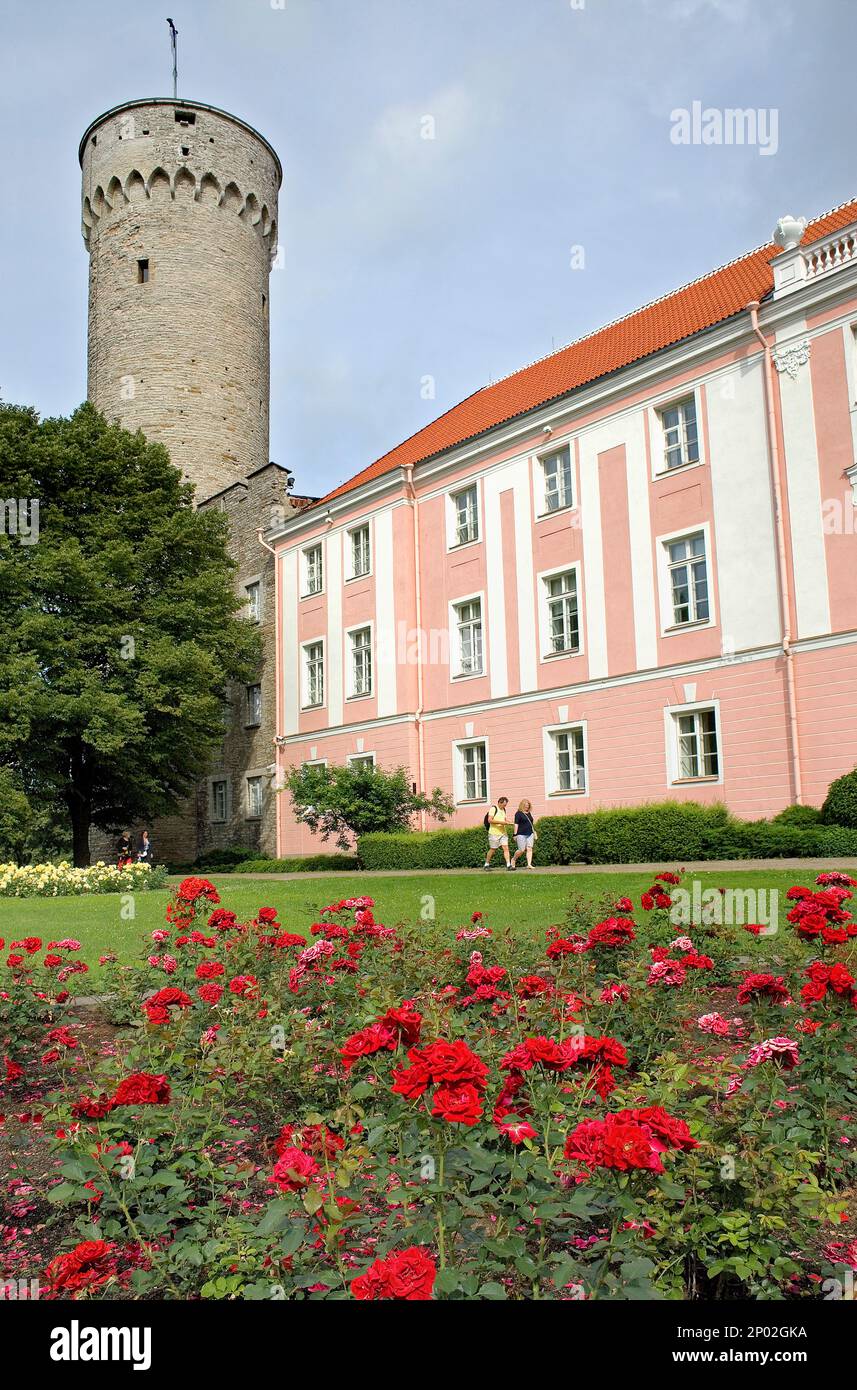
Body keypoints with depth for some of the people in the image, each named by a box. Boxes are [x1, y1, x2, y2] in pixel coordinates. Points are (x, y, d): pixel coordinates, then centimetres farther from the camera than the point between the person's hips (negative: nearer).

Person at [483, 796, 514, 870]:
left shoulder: (503, 810, 15)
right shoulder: (493, 809, -8)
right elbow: (490, 820, -17)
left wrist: (506, 822, 4)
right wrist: (501, 822, -20)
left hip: (503, 832, 6)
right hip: (494, 833, -6)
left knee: (506, 848, -5)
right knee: (492, 849, 3)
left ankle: (509, 865, -9)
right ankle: (486, 864, 18)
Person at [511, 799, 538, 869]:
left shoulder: (529, 813, 16)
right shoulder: (518, 813, -3)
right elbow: (516, 824, -7)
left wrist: (535, 833, 20)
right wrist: (515, 834, -12)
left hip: (530, 834, 6)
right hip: (521, 834, -6)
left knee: (529, 849, -5)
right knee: (521, 850, -4)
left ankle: (529, 864, -7)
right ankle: (513, 859, 20)